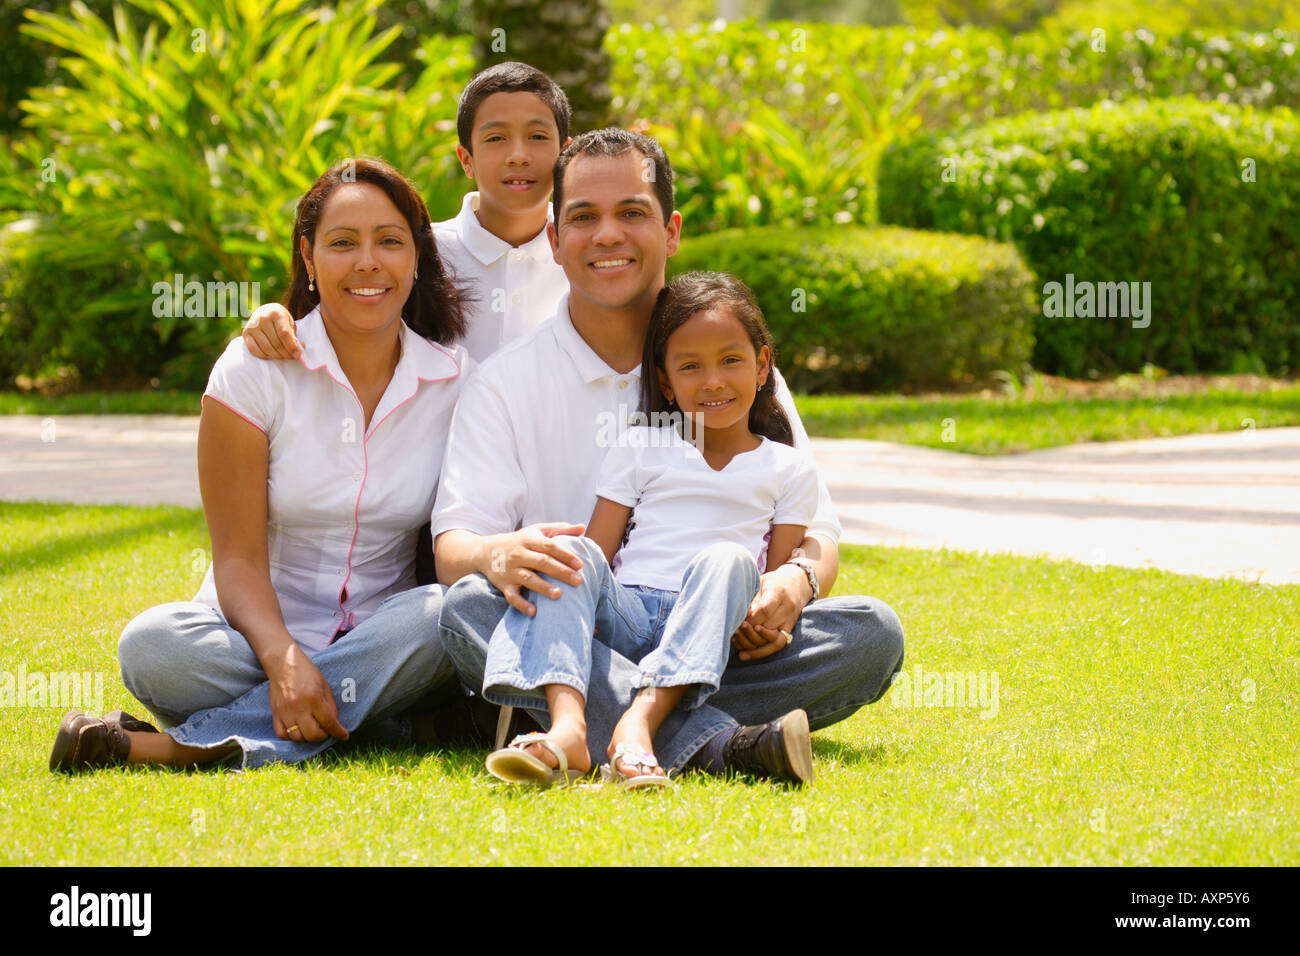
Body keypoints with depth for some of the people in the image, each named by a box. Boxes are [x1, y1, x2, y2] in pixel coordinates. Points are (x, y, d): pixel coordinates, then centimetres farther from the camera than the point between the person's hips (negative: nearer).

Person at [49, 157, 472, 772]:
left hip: (382, 640, 3)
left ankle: (183, 745, -29)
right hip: (261, 633, -2)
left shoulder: (455, 378, 0)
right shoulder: (253, 369, -5)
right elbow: (238, 557, -9)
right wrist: (285, 660, -28)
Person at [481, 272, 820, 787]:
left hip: (709, 630, -1)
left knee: (725, 558, -31)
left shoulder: (789, 471, 17)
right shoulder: (638, 451, 18)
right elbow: (598, 553, 9)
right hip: (626, 614, 1)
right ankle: (567, 727, -50)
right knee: (568, 551, -27)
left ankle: (640, 723, -51)